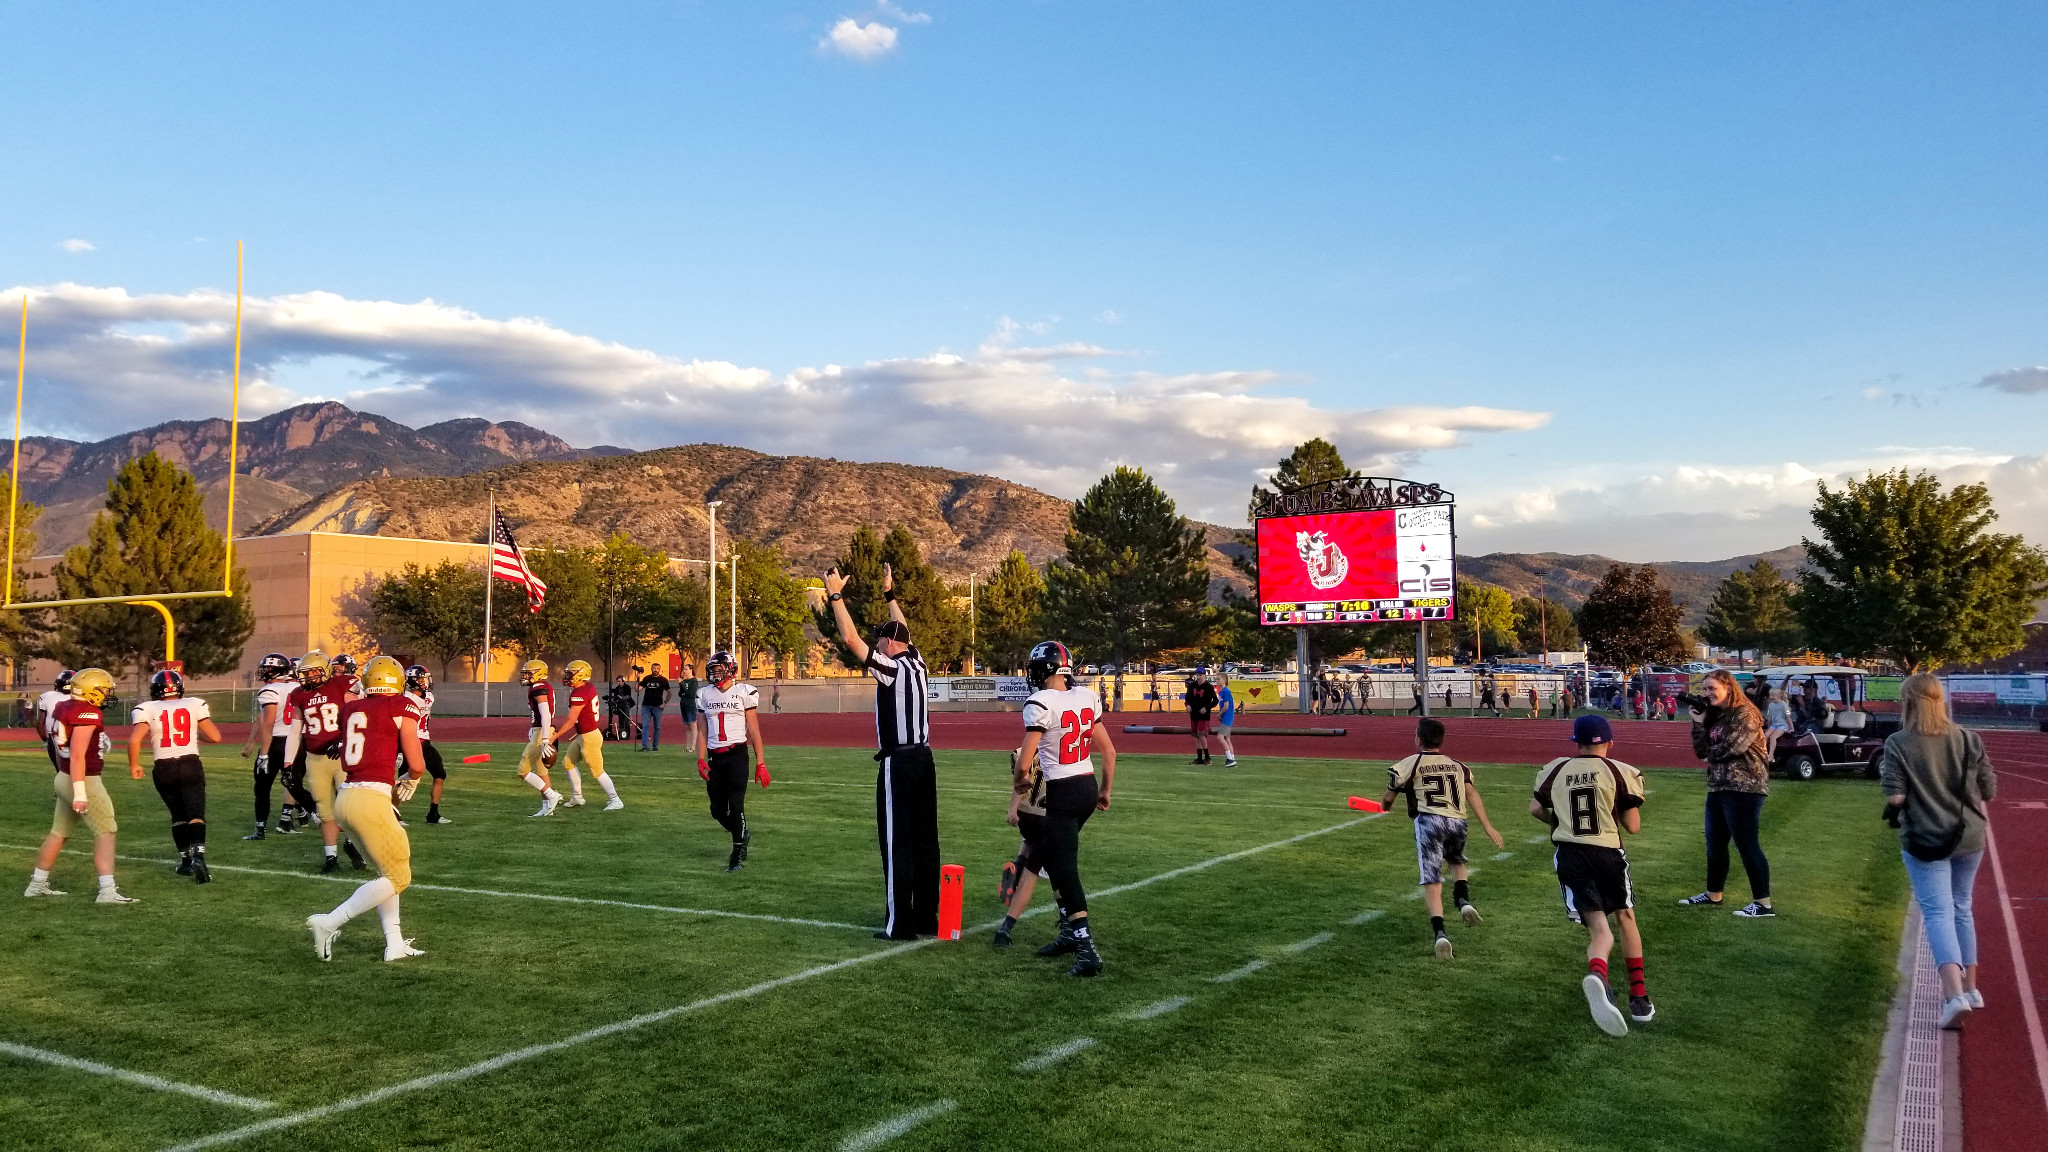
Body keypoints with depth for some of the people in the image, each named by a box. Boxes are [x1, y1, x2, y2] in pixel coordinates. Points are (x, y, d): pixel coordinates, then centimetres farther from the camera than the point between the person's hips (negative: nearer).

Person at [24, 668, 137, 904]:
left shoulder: (62, 707, 7)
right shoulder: (87, 714, -21)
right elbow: (77, 756, -25)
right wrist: (80, 792, -24)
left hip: (65, 778, 9)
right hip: (84, 781, -9)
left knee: (59, 833, 19)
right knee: (106, 832, -5)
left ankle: (37, 884, 28)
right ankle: (107, 891, -10)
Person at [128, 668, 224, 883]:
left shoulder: (147, 709, 1)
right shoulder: (195, 705, 4)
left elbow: (134, 740, -12)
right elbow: (215, 737, 4)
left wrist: (134, 765, 3)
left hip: (164, 769, 1)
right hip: (191, 765, -1)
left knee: (178, 816, 20)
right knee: (196, 815, -6)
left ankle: (185, 859, 25)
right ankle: (198, 855, -29)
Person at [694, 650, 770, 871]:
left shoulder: (744, 692, -3)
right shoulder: (705, 695, 10)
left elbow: (754, 731, -3)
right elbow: (702, 731, 14)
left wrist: (760, 763, -5)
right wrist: (701, 759, 3)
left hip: (737, 755, -5)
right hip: (714, 757, 5)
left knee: (736, 805, -9)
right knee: (717, 810, 7)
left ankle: (738, 855, 3)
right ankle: (743, 834, 35)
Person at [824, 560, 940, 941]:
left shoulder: (890, 668, -12)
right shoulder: (917, 663, 9)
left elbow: (850, 638, -15)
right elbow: (902, 632, 28)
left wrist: (835, 595, -7)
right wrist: (890, 594, 38)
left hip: (898, 763, -8)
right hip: (923, 758, 8)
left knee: (898, 842, -4)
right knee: (925, 839, 11)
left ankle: (900, 923, -1)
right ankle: (927, 916, 18)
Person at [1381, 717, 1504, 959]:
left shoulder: (1409, 764, 11)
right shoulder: (1457, 766, 22)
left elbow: (1387, 801, 17)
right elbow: (1472, 794, 7)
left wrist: (1384, 803, 40)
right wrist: (1487, 826, 2)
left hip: (1429, 820, -3)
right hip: (1457, 822, 3)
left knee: (1432, 880, -3)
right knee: (1457, 862, 30)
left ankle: (1439, 932, -20)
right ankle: (1464, 901, 3)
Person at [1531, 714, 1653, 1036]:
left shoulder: (1556, 769, 7)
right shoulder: (1621, 772, -3)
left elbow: (1536, 809, 14)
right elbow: (1633, 826, -3)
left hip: (1569, 854, 2)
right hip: (1607, 853, -2)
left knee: (1599, 929, 1)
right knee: (1625, 917, 20)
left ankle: (1597, 974, -33)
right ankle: (1639, 996, 23)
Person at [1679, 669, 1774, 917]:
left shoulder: (1745, 714, -12)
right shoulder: (1715, 715, 13)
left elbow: (1732, 747, -21)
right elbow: (1701, 752, 8)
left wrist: (1710, 754, -2)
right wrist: (1699, 722, -2)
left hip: (1744, 788, -9)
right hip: (1718, 787, 9)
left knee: (1747, 844, -7)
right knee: (1715, 843, 15)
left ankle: (1763, 903, -1)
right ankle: (1713, 895, 27)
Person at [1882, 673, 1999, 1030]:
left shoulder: (1898, 744, -12)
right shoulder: (1968, 739, -2)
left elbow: (1895, 797, -16)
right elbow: (1989, 791, 1)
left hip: (1924, 840, -4)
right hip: (1968, 837, 4)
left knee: (1937, 912, -3)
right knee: (1962, 908, 20)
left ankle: (1954, 993, -18)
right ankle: (1970, 986, 29)